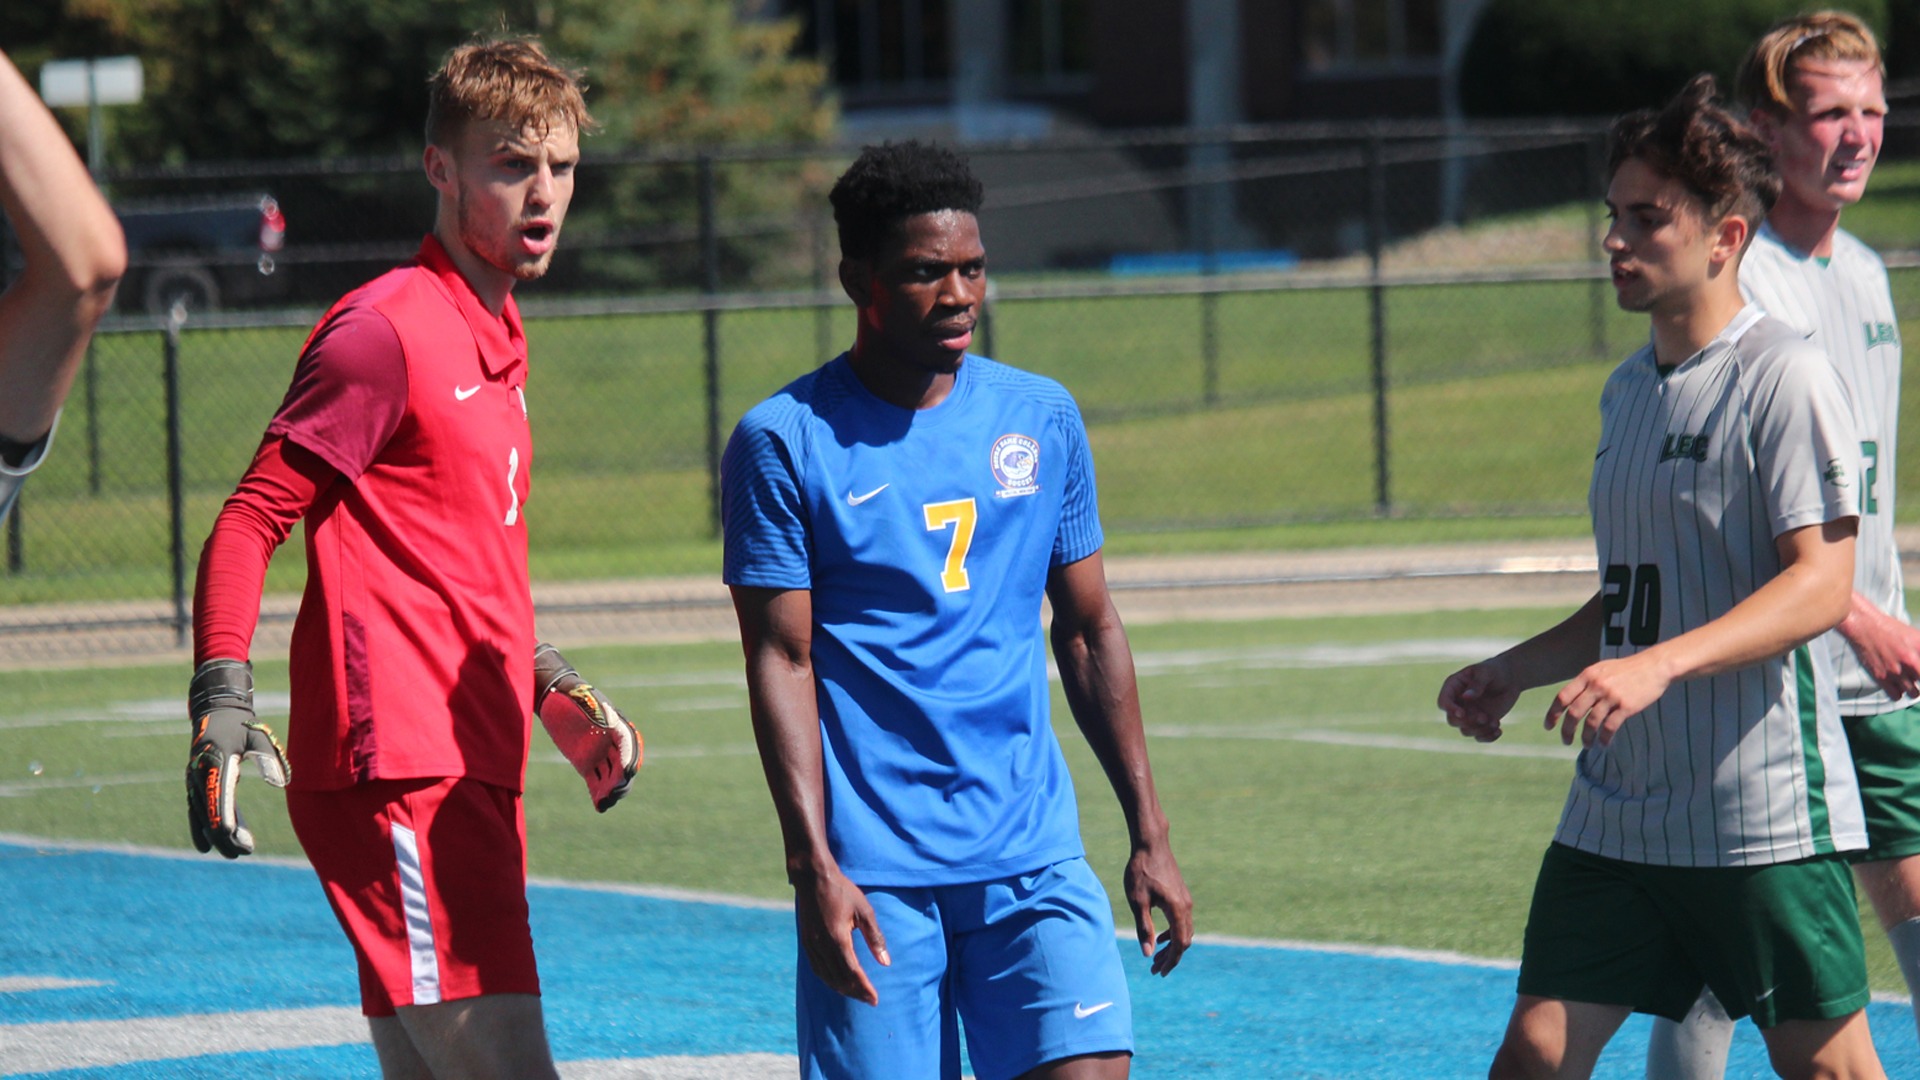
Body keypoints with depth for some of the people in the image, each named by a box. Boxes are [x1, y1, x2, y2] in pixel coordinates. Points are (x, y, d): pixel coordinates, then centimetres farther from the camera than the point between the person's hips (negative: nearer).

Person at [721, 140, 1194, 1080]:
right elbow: (780, 661, -5)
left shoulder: (1042, 419, 10)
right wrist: (815, 867, -13)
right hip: (873, 873, -3)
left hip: (1035, 858, 3)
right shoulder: (785, 442, -2)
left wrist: (1148, 833, 13)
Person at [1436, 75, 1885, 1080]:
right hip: (1615, 811, 8)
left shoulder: (1782, 376, -10)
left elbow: (1822, 582, -18)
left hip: (1764, 817, -7)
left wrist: (1659, 665, -28)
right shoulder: (1629, 388, 15)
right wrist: (1514, 670, 13)